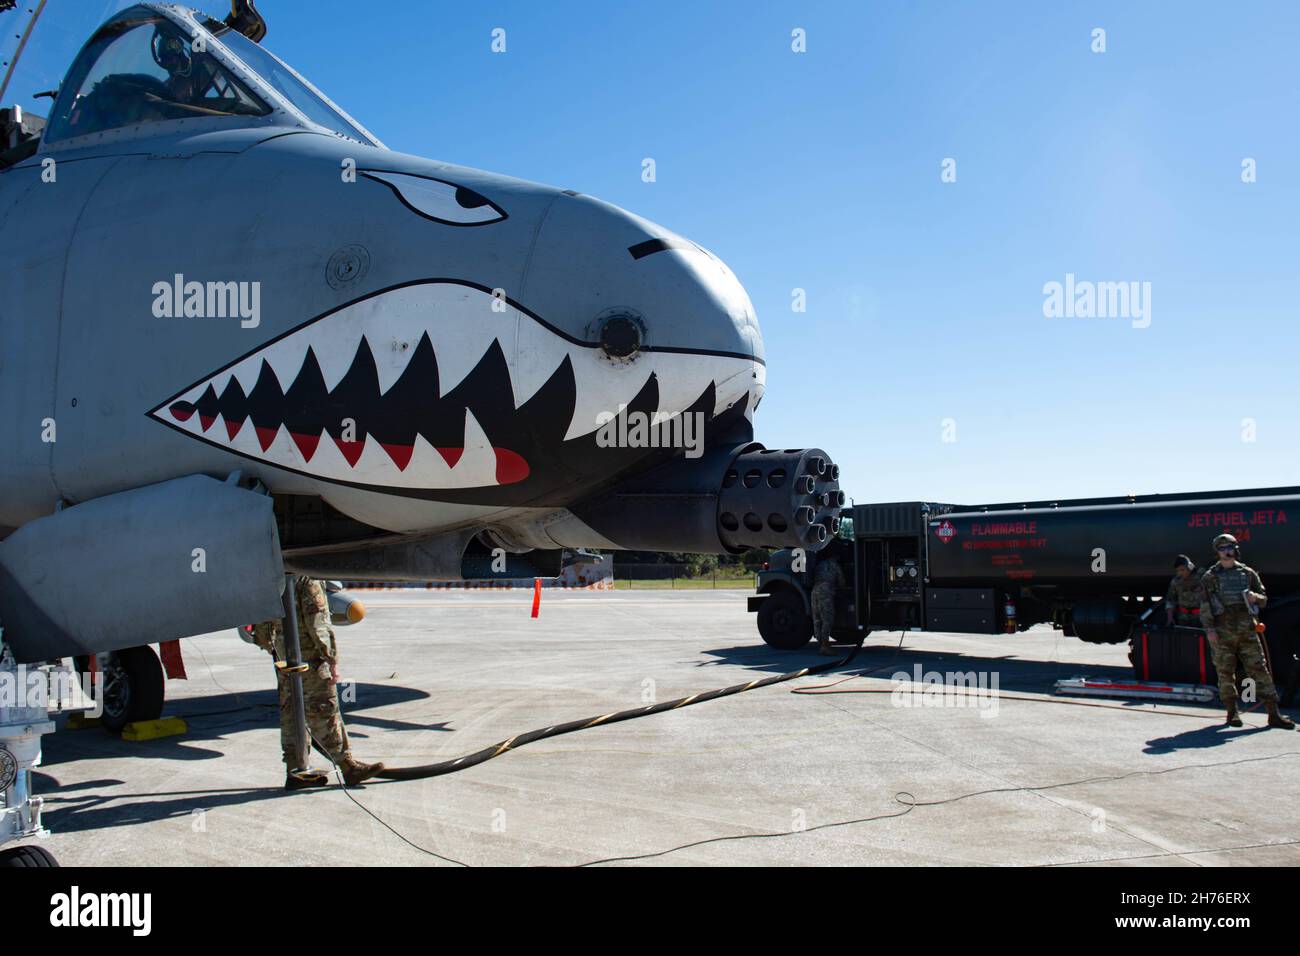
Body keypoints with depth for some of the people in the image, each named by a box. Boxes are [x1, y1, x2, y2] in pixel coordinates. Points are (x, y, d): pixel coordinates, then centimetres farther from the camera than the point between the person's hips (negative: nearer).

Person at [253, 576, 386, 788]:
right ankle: (348, 766, 2)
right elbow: (318, 624, -19)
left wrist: (271, 649, 27)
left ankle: (296, 770, 16)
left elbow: (262, 625, 16)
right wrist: (332, 659, -16)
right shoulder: (307, 578, -15)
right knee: (325, 711, -4)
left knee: (291, 713, 11)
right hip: (308, 657, -8)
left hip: (284, 659, 8)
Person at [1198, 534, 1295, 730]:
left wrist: (1255, 597, -7)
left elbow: (1264, 599, 17)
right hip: (1222, 632, -1)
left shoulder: (1248, 573, 12)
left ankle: (1274, 714, -1)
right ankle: (1232, 713, 12)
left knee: (1259, 669, -2)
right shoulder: (1210, 577, 5)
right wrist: (1209, 629, -10)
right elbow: (1204, 606, 1)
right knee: (1225, 673, 2)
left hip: (1246, 630, 2)